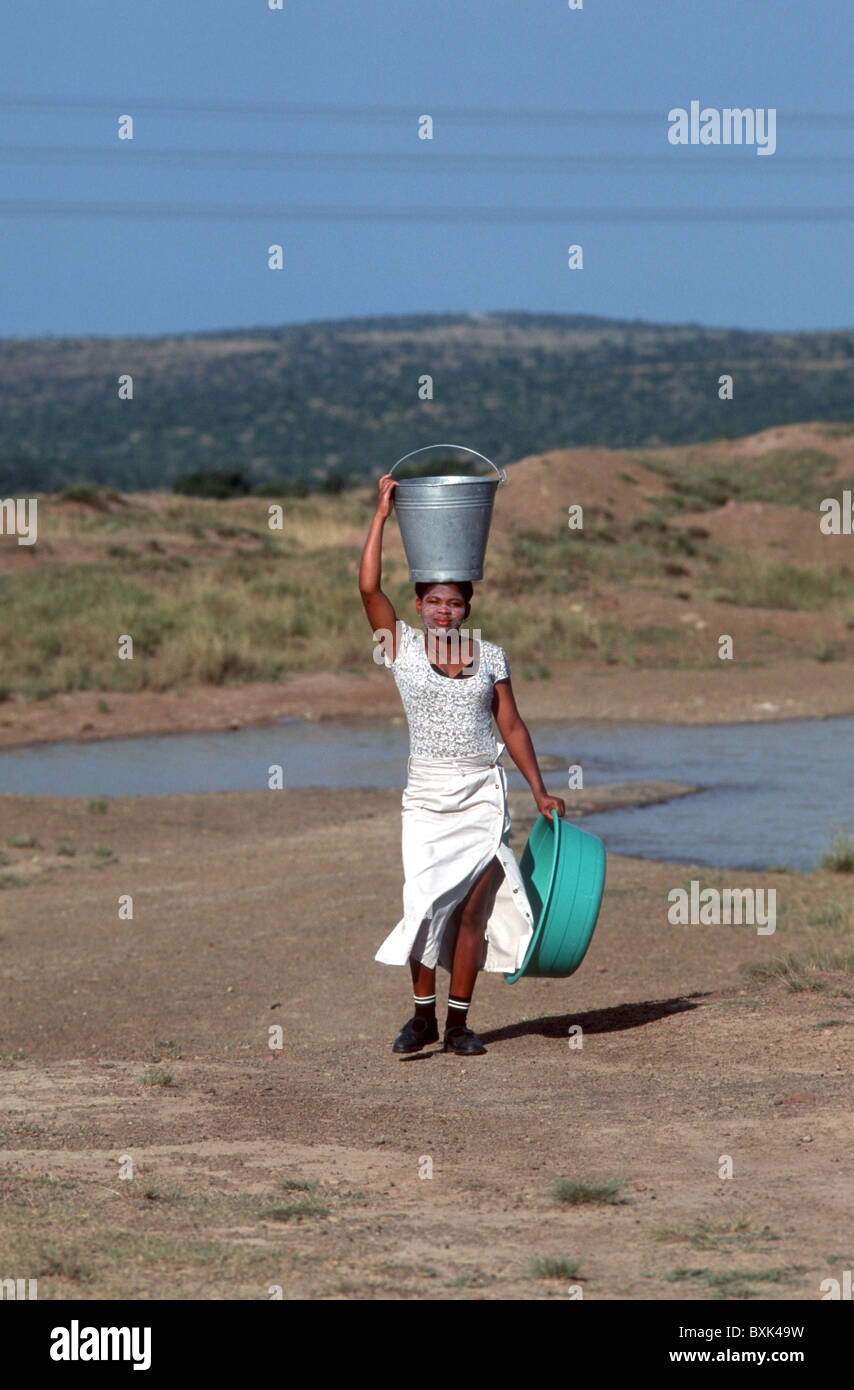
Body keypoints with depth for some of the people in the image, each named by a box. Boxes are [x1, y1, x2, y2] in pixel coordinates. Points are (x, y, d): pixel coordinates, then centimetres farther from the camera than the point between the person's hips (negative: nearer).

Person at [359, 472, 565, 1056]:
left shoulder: (490, 656, 7)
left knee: (473, 909, -1)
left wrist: (540, 790, 10)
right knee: (427, 904, -11)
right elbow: (369, 587, -8)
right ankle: (423, 1016, 3)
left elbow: (512, 726, 12)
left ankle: (459, 1023, 5)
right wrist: (382, 515, -6)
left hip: (484, 794, 1)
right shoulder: (403, 646, 2)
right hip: (427, 797, -1)